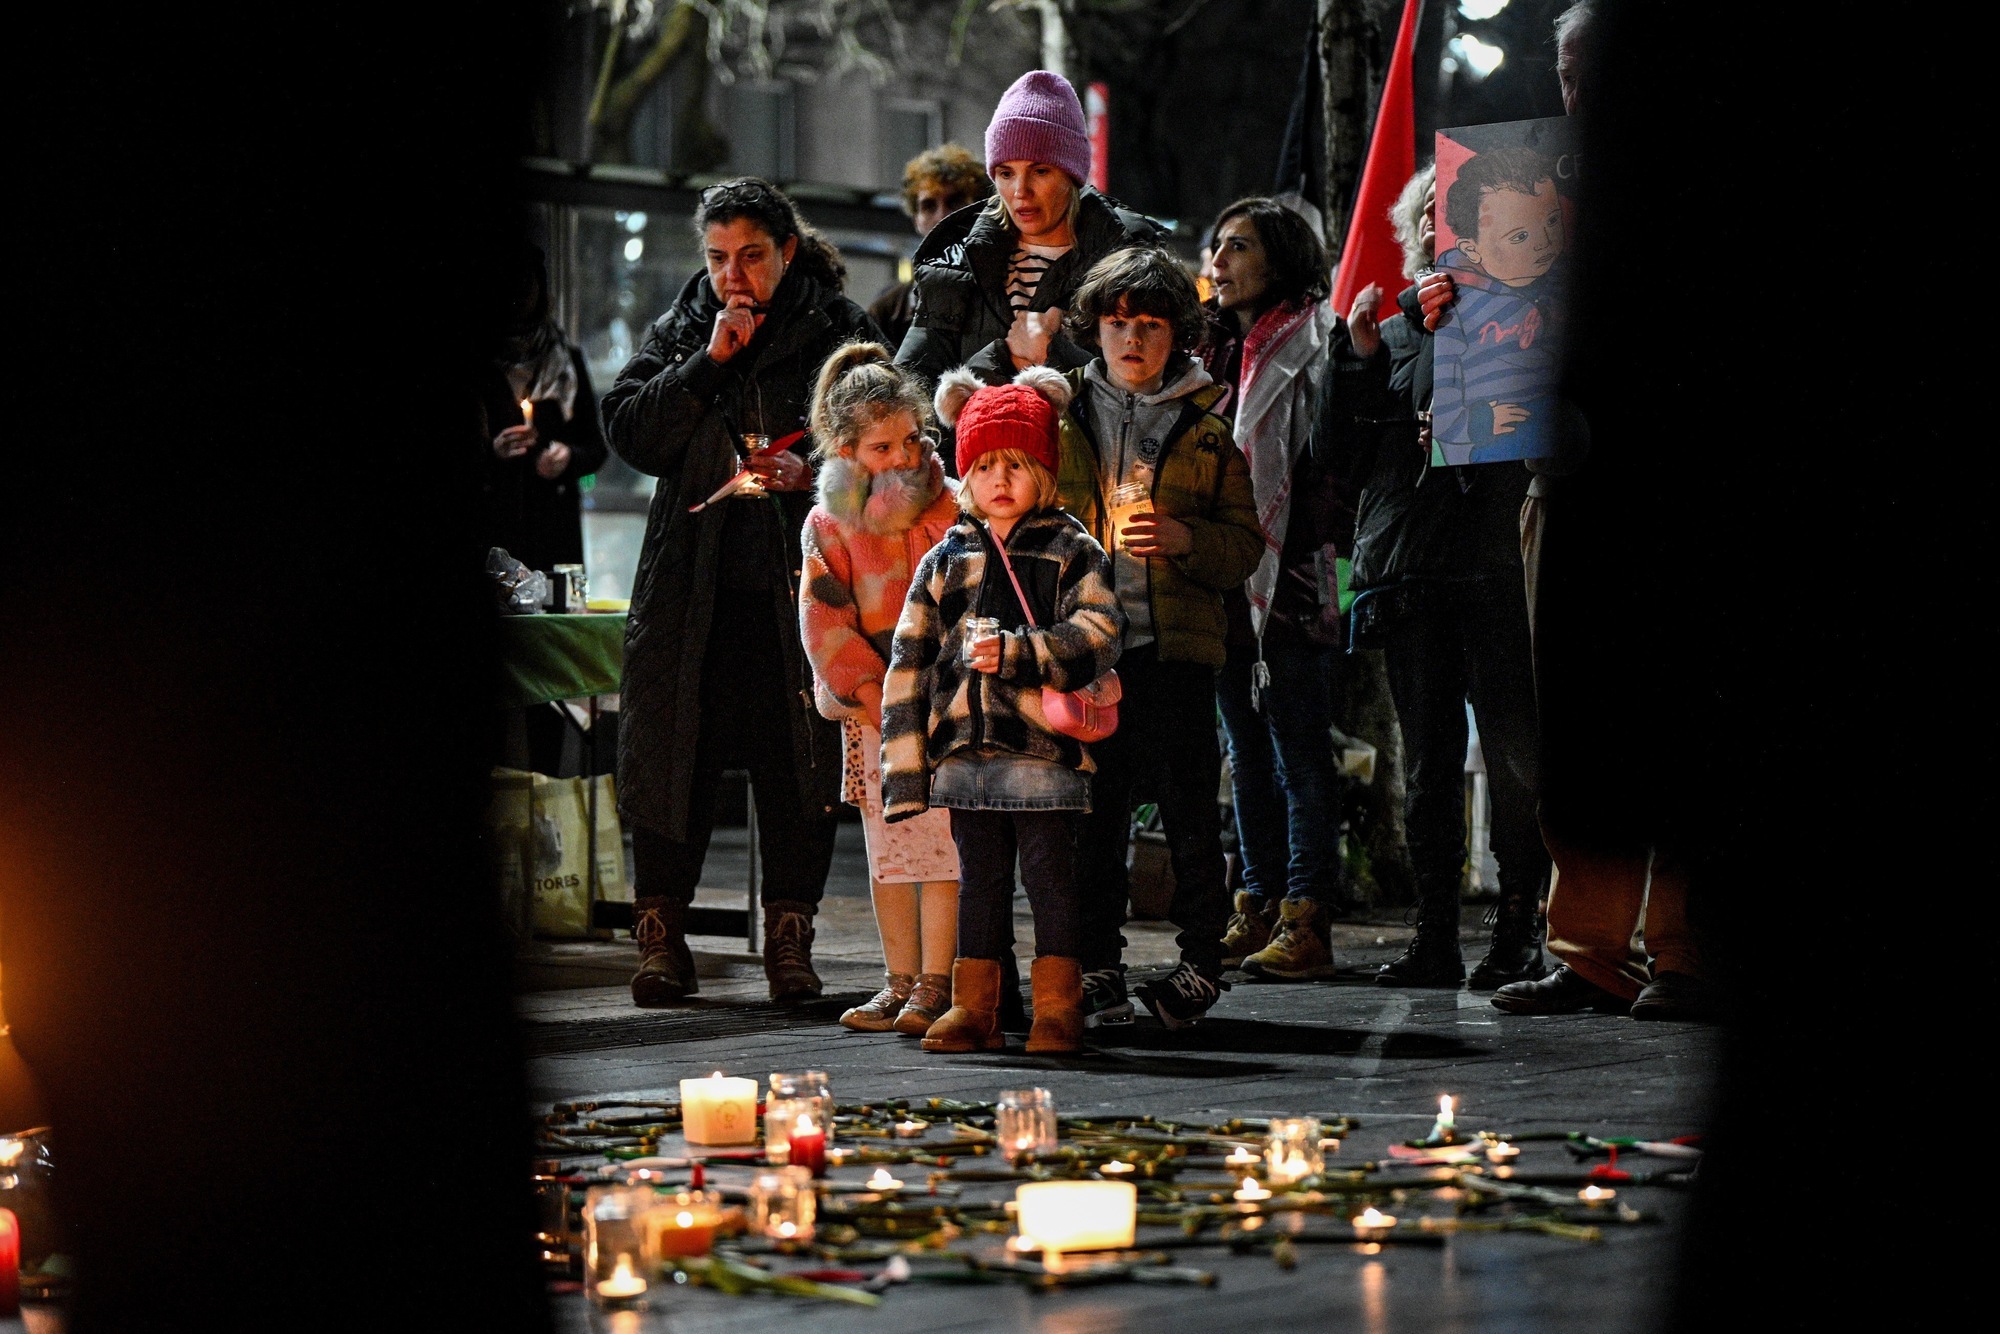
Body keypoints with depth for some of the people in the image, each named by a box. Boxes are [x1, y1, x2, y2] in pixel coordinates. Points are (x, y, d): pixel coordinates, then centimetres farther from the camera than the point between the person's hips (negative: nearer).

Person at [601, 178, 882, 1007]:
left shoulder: (839, 331, 4)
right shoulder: (681, 331, 12)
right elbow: (628, 429, 1)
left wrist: (811, 472, -15)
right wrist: (708, 363, -8)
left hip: (800, 584, -2)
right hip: (692, 587, 2)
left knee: (797, 764, -2)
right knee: (672, 753, 0)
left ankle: (790, 939, 8)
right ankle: (661, 939, 8)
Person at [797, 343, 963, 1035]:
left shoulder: (954, 510, -3)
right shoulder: (828, 524, -1)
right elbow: (824, 624, -4)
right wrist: (878, 696, -11)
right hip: (872, 711, 2)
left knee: (942, 842, -7)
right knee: (889, 849, 9)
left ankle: (935, 982, -2)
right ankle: (900, 981, 17)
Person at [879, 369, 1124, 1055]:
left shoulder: (1073, 551, 3)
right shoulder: (946, 560, 12)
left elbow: (1096, 635, -10)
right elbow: (910, 661, 11)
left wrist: (1016, 654, -21)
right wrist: (906, 764, 5)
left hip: (1044, 744, -4)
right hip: (965, 747, 4)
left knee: (1050, 876, 0)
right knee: (979, 879, 10)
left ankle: (1058, 1009, 6)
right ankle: (974, 1007, 16)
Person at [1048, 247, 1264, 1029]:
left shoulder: (1206, 425, 8)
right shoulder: (1065, 415, 12)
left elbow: (1246, 544, 6)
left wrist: (1184, 538, -13)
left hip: (1177, 641, -1)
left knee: (1189, 809, -2)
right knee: (1094, 808, 2)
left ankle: (1201, 959, 8)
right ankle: (1096, 966, 9)